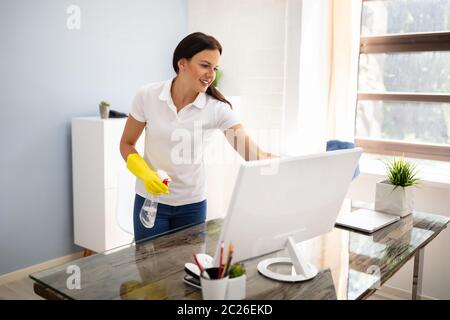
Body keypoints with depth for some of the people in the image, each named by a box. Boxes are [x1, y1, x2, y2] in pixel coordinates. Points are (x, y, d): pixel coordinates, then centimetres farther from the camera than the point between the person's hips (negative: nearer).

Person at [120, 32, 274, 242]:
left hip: (192, 203, 1)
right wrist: (144, 173, -18)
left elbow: (251, 152, -21)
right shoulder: (147, 96, -11)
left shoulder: (217, 108, -14)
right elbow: (126, 143, 0)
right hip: (150, 199, 0)